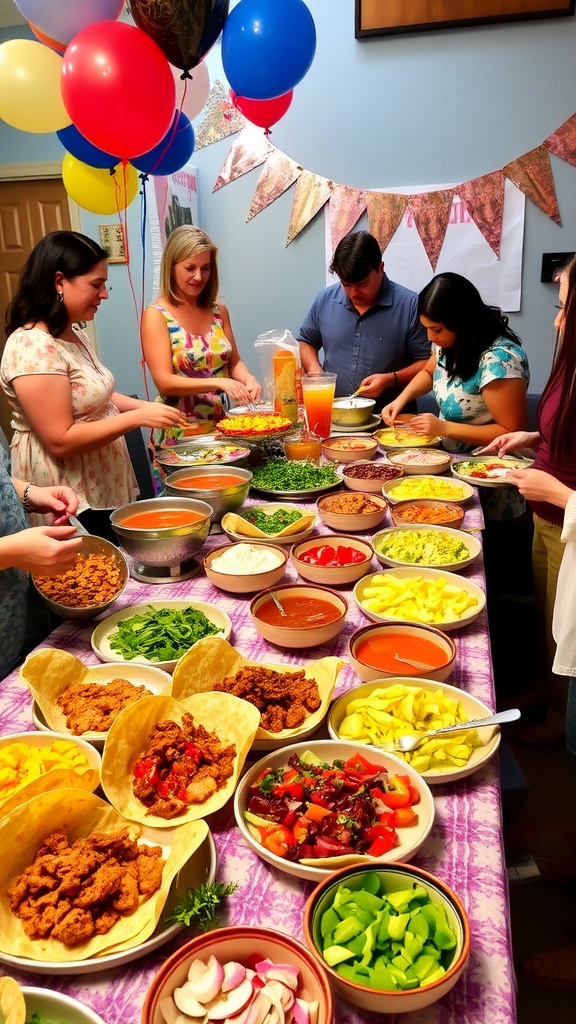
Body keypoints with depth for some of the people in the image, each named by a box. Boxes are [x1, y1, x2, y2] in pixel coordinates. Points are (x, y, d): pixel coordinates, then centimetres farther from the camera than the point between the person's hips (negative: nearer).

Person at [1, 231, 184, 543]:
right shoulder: (32, 347, -22)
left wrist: (145, 406, 5)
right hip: (71, 504, -9)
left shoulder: (74, 334, 9)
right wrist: (137, 418, -23)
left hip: (104, 490, 9)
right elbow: (61, 441, -25)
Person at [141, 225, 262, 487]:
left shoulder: (218, 310, 7)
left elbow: (234, 362, 11)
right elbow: (164, 382, -15)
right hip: (177, 437, -4)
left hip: (221, 430, 4)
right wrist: (219, 382, -27)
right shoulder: (156, 315, -7)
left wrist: (248, 379, -11)